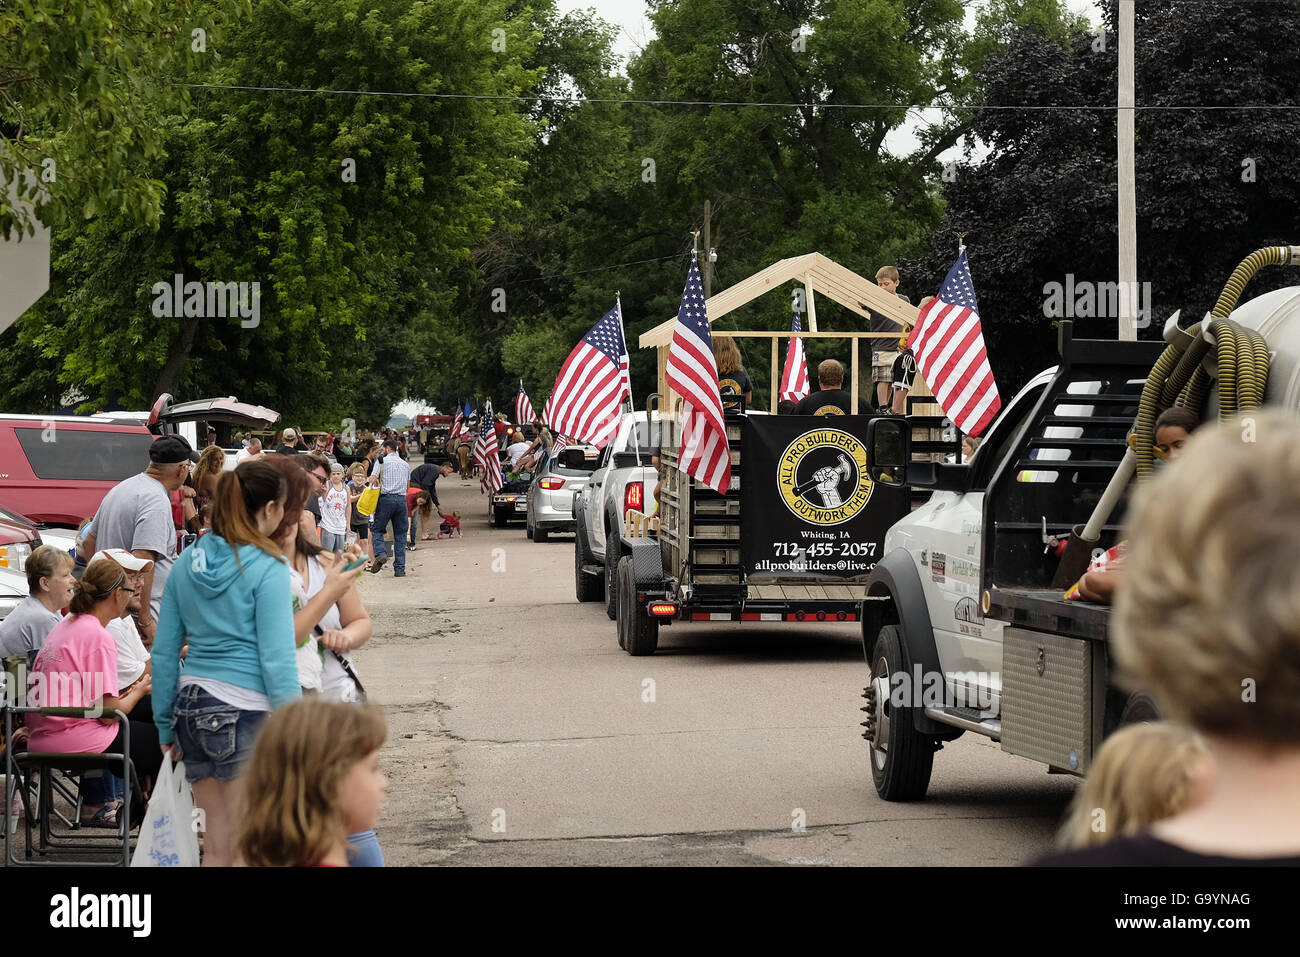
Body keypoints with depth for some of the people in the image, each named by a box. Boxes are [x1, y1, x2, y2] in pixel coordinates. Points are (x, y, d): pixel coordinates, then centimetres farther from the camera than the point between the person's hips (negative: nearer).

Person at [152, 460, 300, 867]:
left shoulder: (188, 563, 9)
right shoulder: (266, 568, -9)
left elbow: (164, 651, 12)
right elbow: (277, 660, -13)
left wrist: (166, 725, 18)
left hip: (193, 707, 7)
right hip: (246, 712, -6)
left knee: (217, 845, 13)